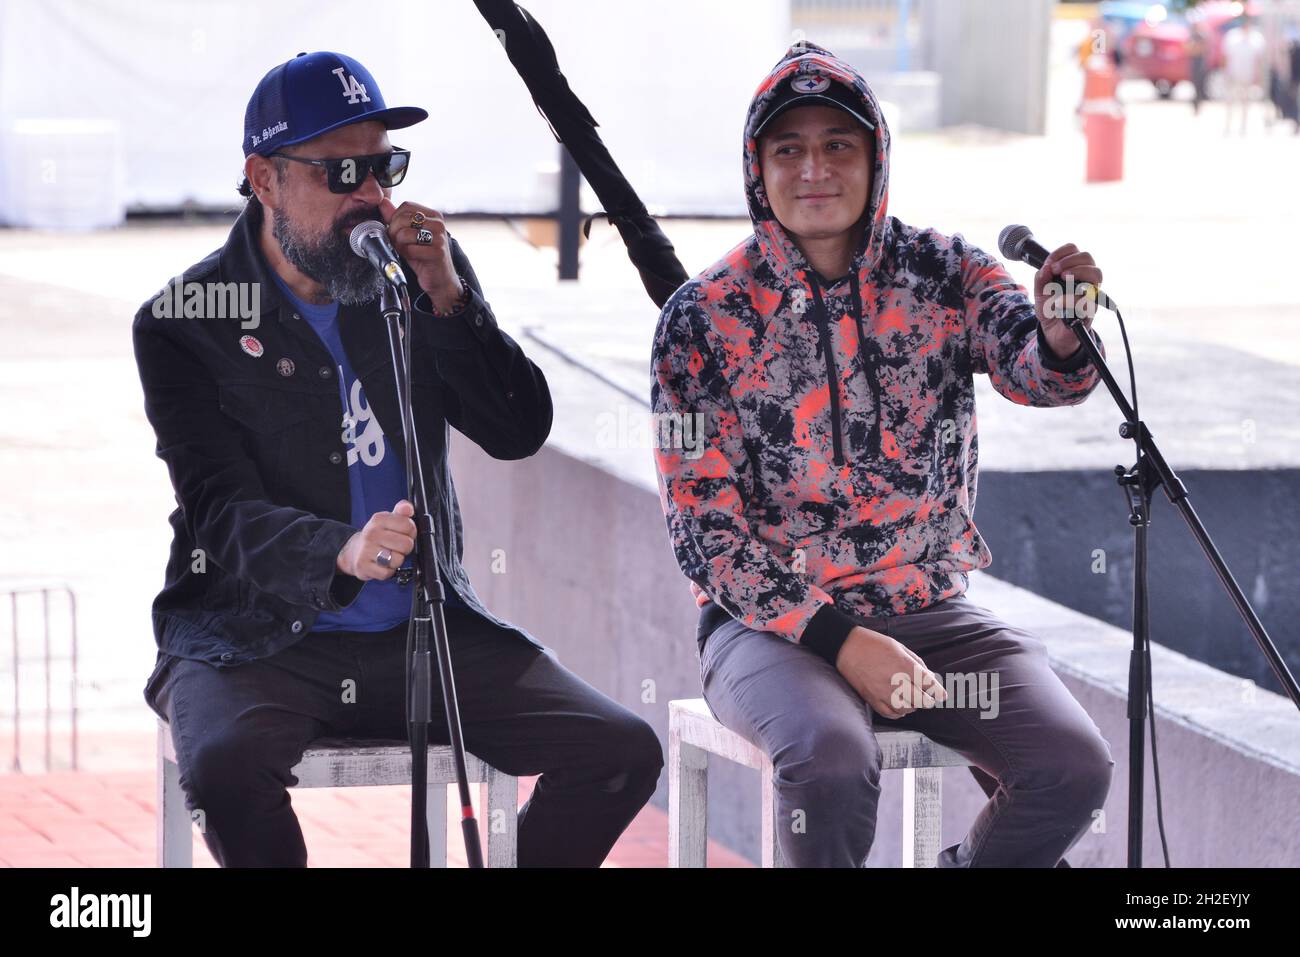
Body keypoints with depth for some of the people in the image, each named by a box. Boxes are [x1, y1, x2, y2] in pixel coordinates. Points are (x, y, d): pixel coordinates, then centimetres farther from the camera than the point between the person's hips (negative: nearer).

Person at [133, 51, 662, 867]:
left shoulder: (424, 272, 8)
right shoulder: (183, 323, -6)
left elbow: (521, 431, 1)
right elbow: (224, 511, -16)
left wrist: (447, 298, -14)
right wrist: (341, 554, -37)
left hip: (426, 630, 4)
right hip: (258, 637, -4)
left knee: (622, 752, -15)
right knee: (229, 765, -38)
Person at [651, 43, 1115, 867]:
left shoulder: (942, 274, 3)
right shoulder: (703, 318, -4)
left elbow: (1034, 371, -17)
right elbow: (703, 529, -6)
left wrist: (1060, 335, -42)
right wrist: (841, 641, -17)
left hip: (932, 613, 3)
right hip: (776, 624, -3)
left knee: (1075, 766, -21)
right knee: (833, 760, -35)